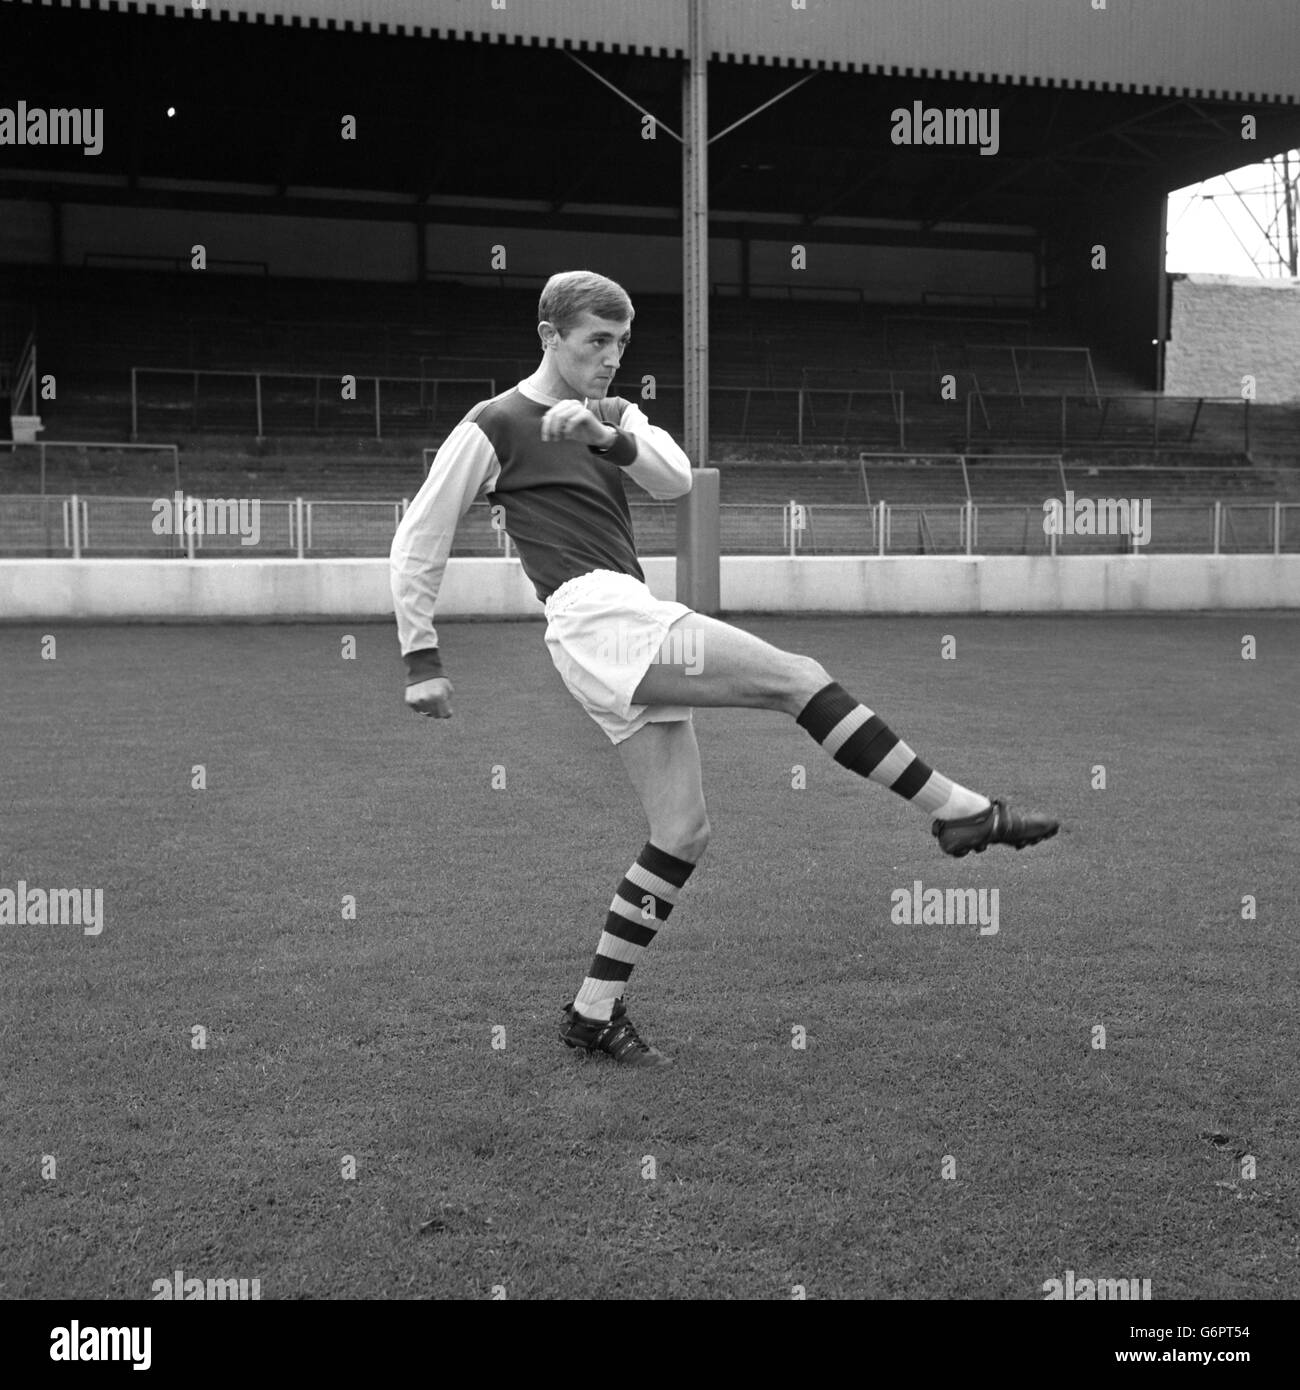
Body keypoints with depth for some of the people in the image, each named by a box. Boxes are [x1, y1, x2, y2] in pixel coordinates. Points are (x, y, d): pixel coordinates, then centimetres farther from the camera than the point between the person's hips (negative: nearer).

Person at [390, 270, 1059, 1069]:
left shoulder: (614, 415, 22)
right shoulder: (494, 427, 3)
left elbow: (676, 480, 0)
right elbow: (417, 544, 5)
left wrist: (608, 435, -17)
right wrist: (423, 660, 3)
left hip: (633, 628, 8)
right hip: (595, 614, -8)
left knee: (684, 833, 4)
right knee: (801, 679, -14)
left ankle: (595, 1013, 11)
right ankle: (961, 812, -10)